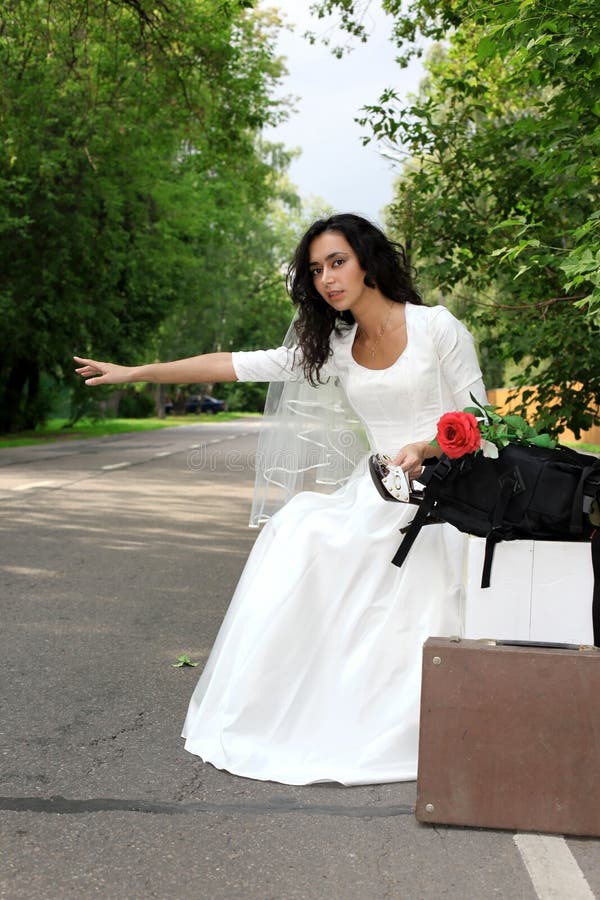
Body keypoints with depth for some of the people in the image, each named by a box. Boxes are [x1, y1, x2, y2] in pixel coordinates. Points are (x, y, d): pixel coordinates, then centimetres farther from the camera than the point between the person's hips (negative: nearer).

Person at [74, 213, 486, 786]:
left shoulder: (436, 327, -5)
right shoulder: (335, 346, 8)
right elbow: (236, 365, 7)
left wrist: (427, 448, -22)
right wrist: (134, 373, 6)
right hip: (374, 497, 5)